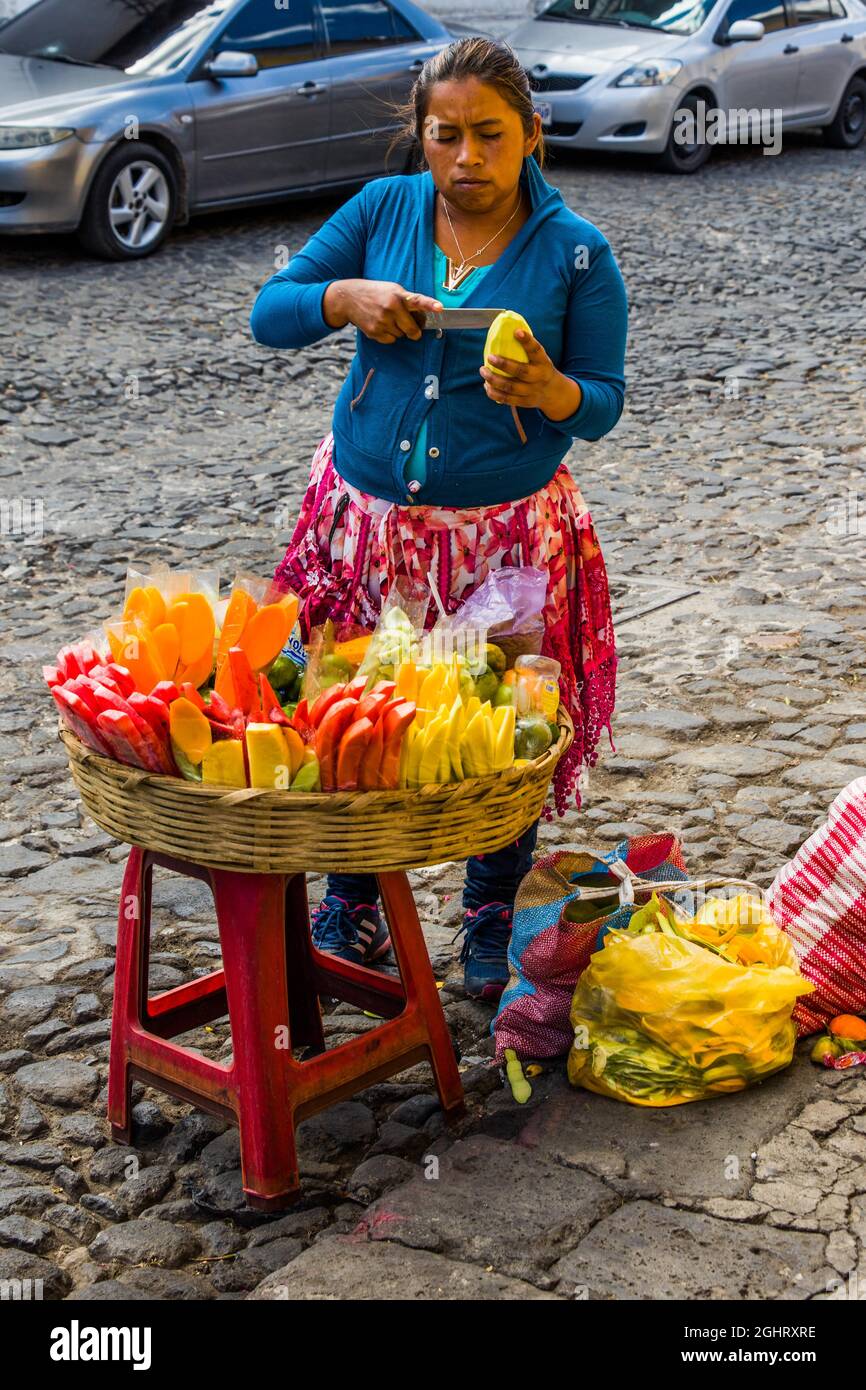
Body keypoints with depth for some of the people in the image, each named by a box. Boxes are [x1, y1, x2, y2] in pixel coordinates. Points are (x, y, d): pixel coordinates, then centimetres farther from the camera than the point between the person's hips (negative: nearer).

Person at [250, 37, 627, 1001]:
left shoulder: (576, 252, -4)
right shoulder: (384, 208, 2)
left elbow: (603, 404, -4)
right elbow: (268, 313, 3)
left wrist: (549, 392, -26)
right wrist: (346, 296, -16)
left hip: (508, 534, -2)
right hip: (367, 516, 2)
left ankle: (493, 922, 29)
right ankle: (351, 904, 33)